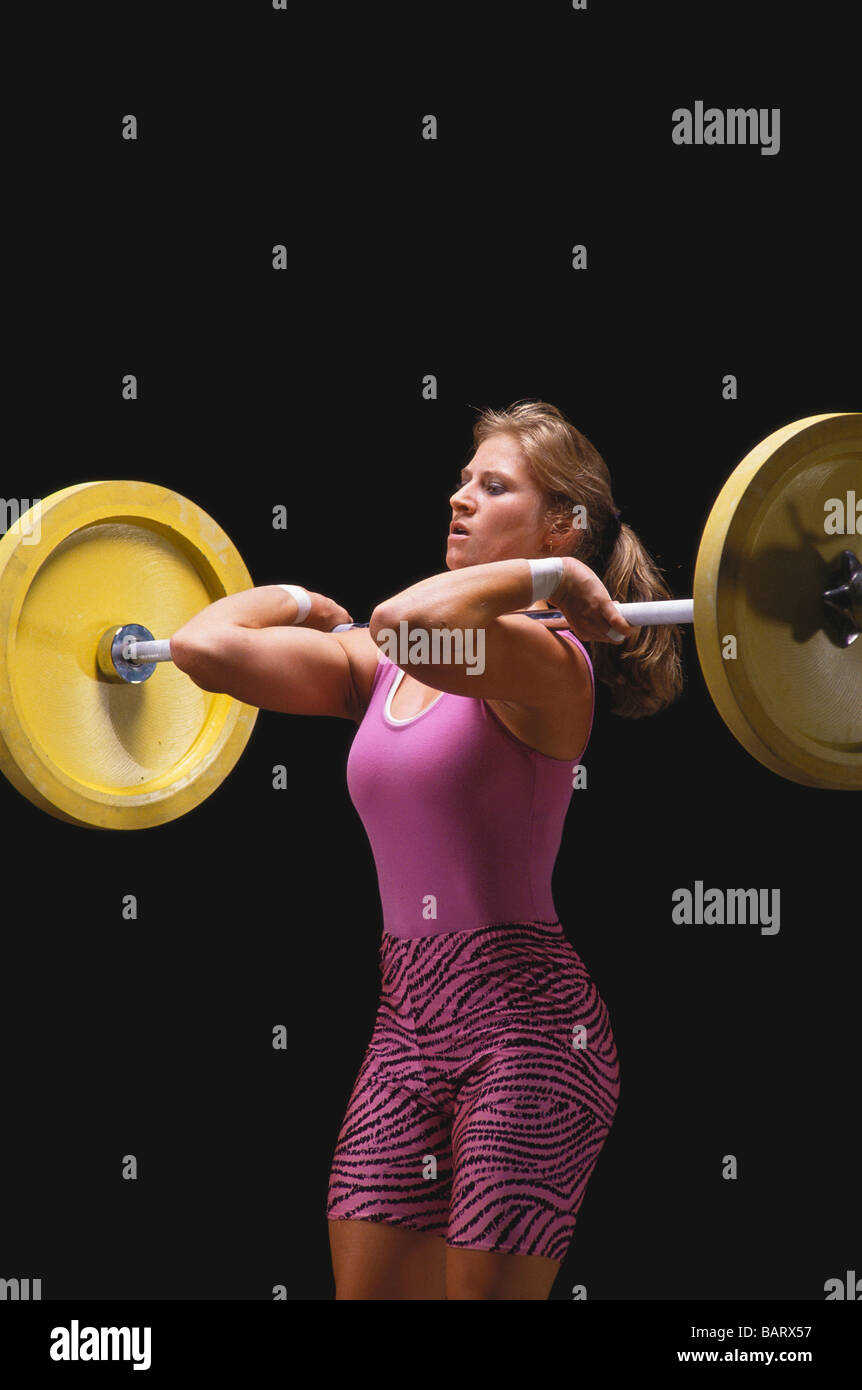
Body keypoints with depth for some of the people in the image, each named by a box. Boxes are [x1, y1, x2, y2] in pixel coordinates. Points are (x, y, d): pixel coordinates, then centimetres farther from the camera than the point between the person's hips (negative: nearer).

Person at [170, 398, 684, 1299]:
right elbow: (204, 645, 3)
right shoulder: (382, 667, 10)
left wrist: (554, 578, -19)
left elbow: (411, 621, -33)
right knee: (365, 1287, 7)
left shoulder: (544, 660, -11)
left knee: (484, 1286, -1)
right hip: (407, 1020, 7)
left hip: (526, 1021, -7)